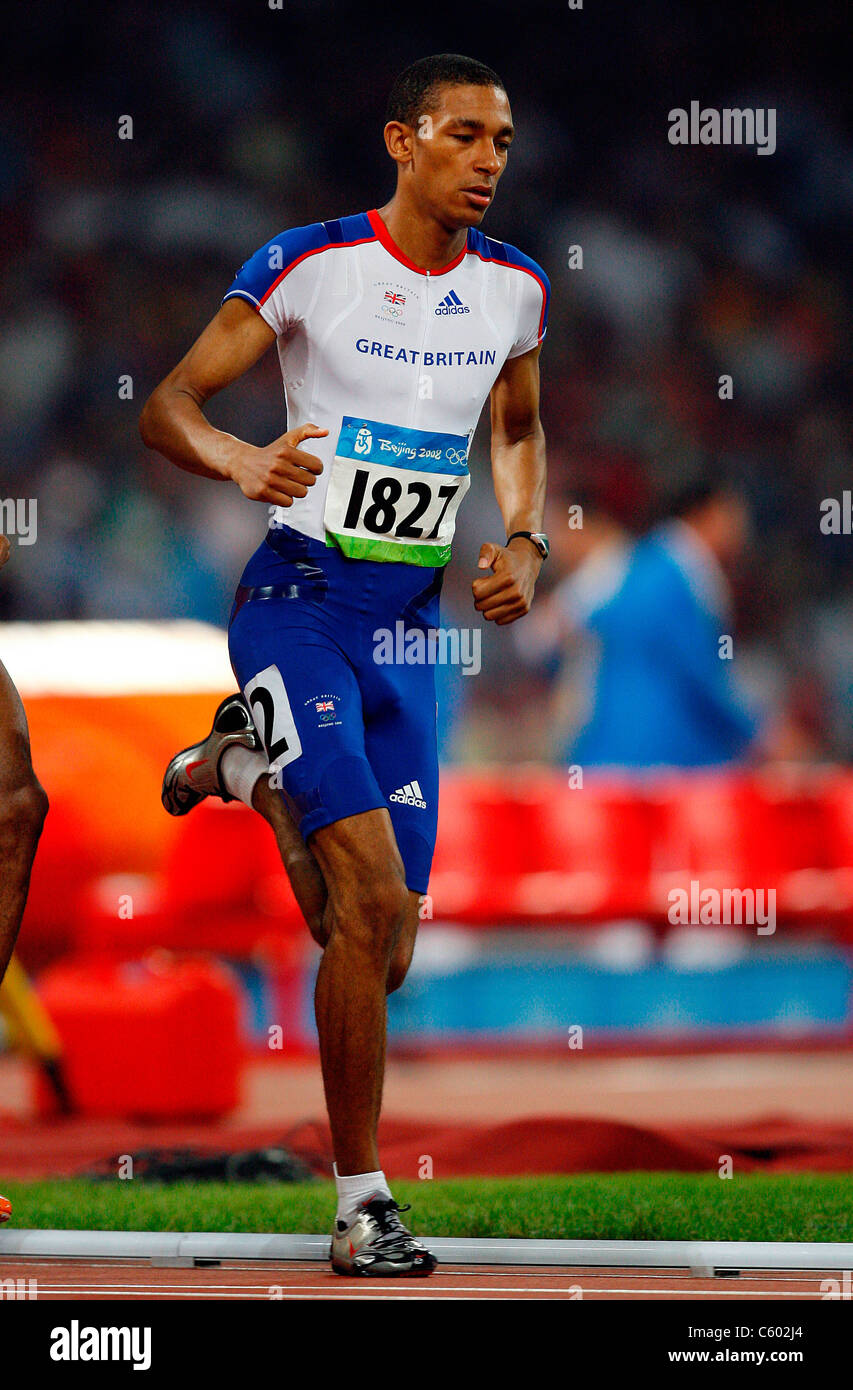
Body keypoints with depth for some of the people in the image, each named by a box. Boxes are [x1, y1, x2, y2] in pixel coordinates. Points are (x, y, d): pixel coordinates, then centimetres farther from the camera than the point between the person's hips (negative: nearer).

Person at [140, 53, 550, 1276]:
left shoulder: (514, 289, 6)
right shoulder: (309, 266, -10)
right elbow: (166, 407, -10)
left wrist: (525, 543, 5)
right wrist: (245, 461, -32)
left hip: (410, 624, 5)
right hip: (301, 598, -5)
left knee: (381, 956, 4)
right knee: (376, 904, -20)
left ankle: (252, 767, 34)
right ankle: (364, 1206, -10)